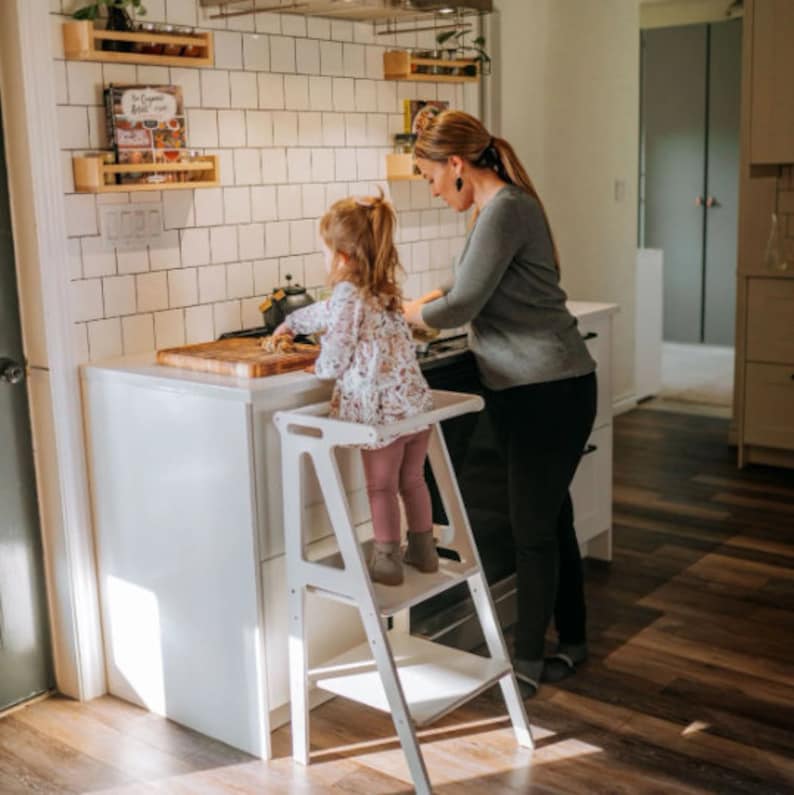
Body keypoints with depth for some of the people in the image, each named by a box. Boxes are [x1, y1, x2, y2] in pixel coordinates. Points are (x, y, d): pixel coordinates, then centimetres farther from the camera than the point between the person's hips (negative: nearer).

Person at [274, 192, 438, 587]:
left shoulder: (347, 295, -13)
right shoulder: (384, 291, 15)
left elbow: (336, 354, -14)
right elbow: (326, 312, 31)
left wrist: (322, 367, 9)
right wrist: (291, 323, 44)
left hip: (381, 409, -8)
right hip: (416, 401, 8)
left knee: (381, 488, 5)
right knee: (412, 480, 19)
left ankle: (387, 561, 13)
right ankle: (423, 550, 30)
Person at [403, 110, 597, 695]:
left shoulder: (506, 210, -16)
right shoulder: (498, 209, 14)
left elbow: (460, 307, -18)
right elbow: (474, 292, 21)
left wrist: (408, 315, 0)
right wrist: (423, 303, 7)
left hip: (551, 390, -10)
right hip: (524, 389, 10)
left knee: (534, 527, 0)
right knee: (550, 520, 17)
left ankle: (528, 664, 13)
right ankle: (572, 642, 31)